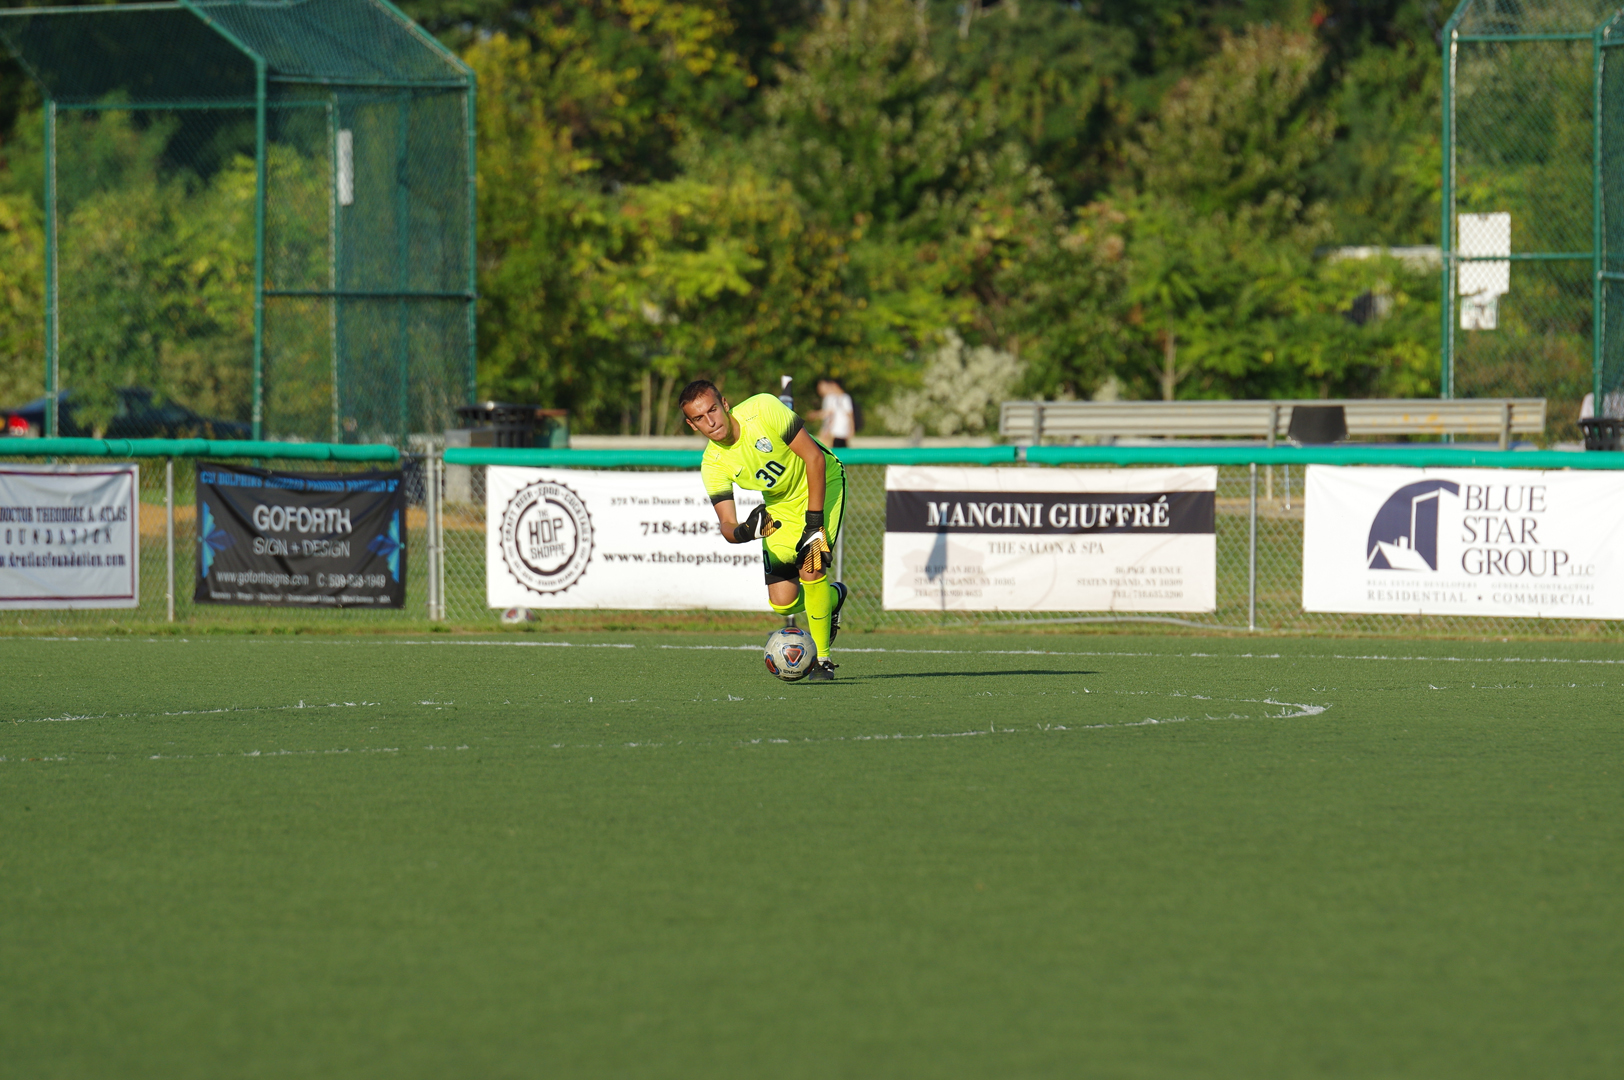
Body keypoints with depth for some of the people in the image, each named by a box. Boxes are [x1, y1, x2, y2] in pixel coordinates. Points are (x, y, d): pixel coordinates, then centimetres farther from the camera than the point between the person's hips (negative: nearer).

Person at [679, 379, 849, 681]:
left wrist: (814, 521, -27)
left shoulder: (763, 409, -30)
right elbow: (727, 525, -21)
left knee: (811, 567, -25)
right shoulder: (713, 465, -19)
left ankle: (822, 659, -9)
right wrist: (744, 532, -46)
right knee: (782, 602, -5)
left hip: (822, 482, -4)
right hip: (779, 506, 4)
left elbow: (815, 457, -24)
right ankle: (832, 596, 31)